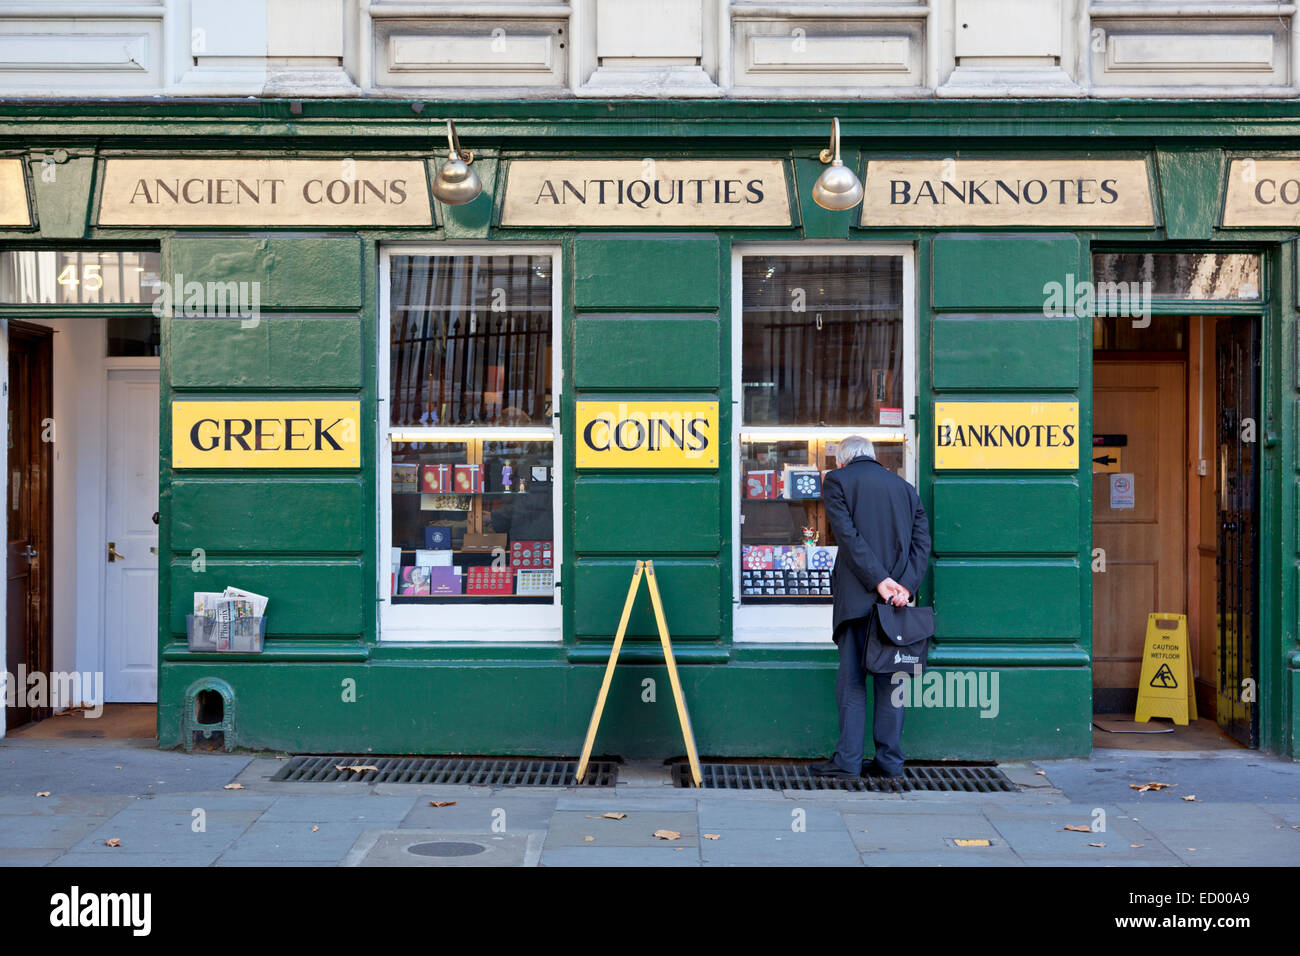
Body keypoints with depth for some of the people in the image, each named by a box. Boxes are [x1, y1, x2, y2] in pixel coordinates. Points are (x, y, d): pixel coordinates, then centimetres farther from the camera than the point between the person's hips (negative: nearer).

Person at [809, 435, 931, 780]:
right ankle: (890, 761, 9)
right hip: (896, 597, 4)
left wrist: (879, 580, -12)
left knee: (851, 680, 1)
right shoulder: (905, 487, 16)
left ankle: (848, 760, 1)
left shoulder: (837, 480, 3)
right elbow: (922, 542, 5)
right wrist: (906, 586, -6)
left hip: (857, 596, -4)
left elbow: (847, 535, -10)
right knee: (890, 679, 8)